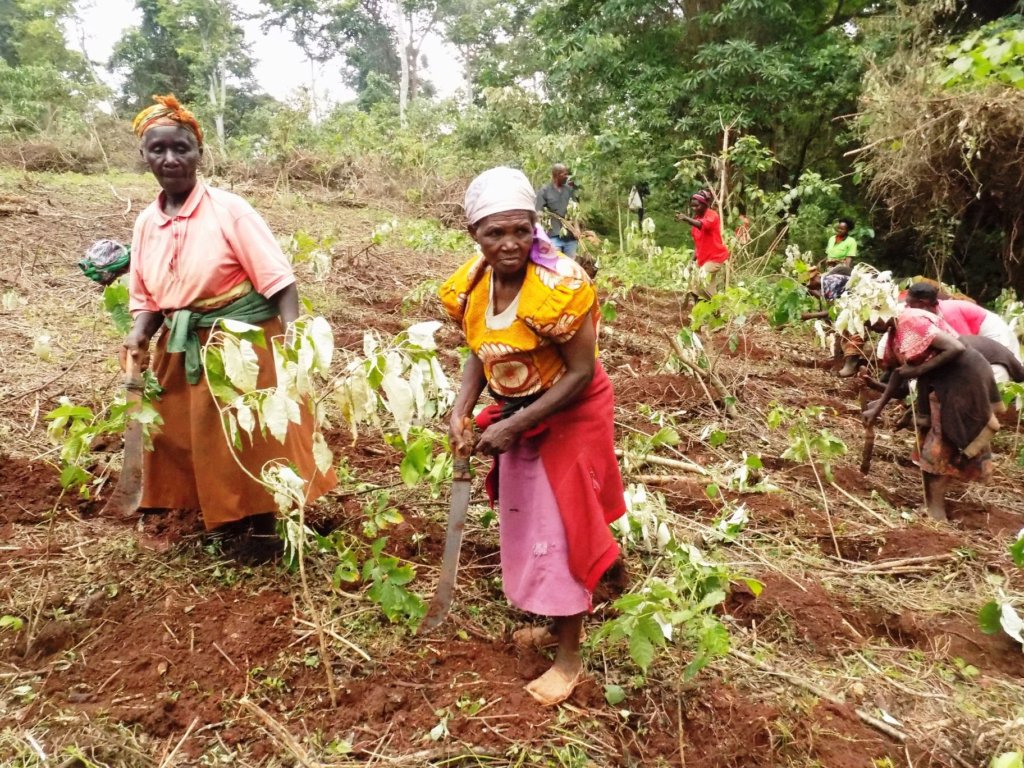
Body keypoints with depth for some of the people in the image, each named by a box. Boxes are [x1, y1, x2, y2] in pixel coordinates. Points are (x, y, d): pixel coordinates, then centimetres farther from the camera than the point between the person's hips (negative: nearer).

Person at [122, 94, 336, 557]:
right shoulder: (146, 223, 5)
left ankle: (262, 528, 21)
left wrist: (292, 335, -28)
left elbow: (277, 279, -16)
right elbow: (146, 298, 12)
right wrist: (139, 336, -8)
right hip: (183, 353, 6)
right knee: (187, 440, 15)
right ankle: (224, 520, 35)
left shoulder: (229, 210, -12)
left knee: (253, 442, 2)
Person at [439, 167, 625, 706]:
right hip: (518, 416, 7)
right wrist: (462, 410, -13)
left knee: (560, 529, 1)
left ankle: (570, 658, 21)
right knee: (526, 523, 18)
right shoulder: (470, 286, -8)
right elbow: (481, 354, 4)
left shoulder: (560, 286, -28)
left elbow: (581, 372, -26)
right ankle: (556, 624, 42)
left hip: (569, 417, -7)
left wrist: (514, 426, -28)